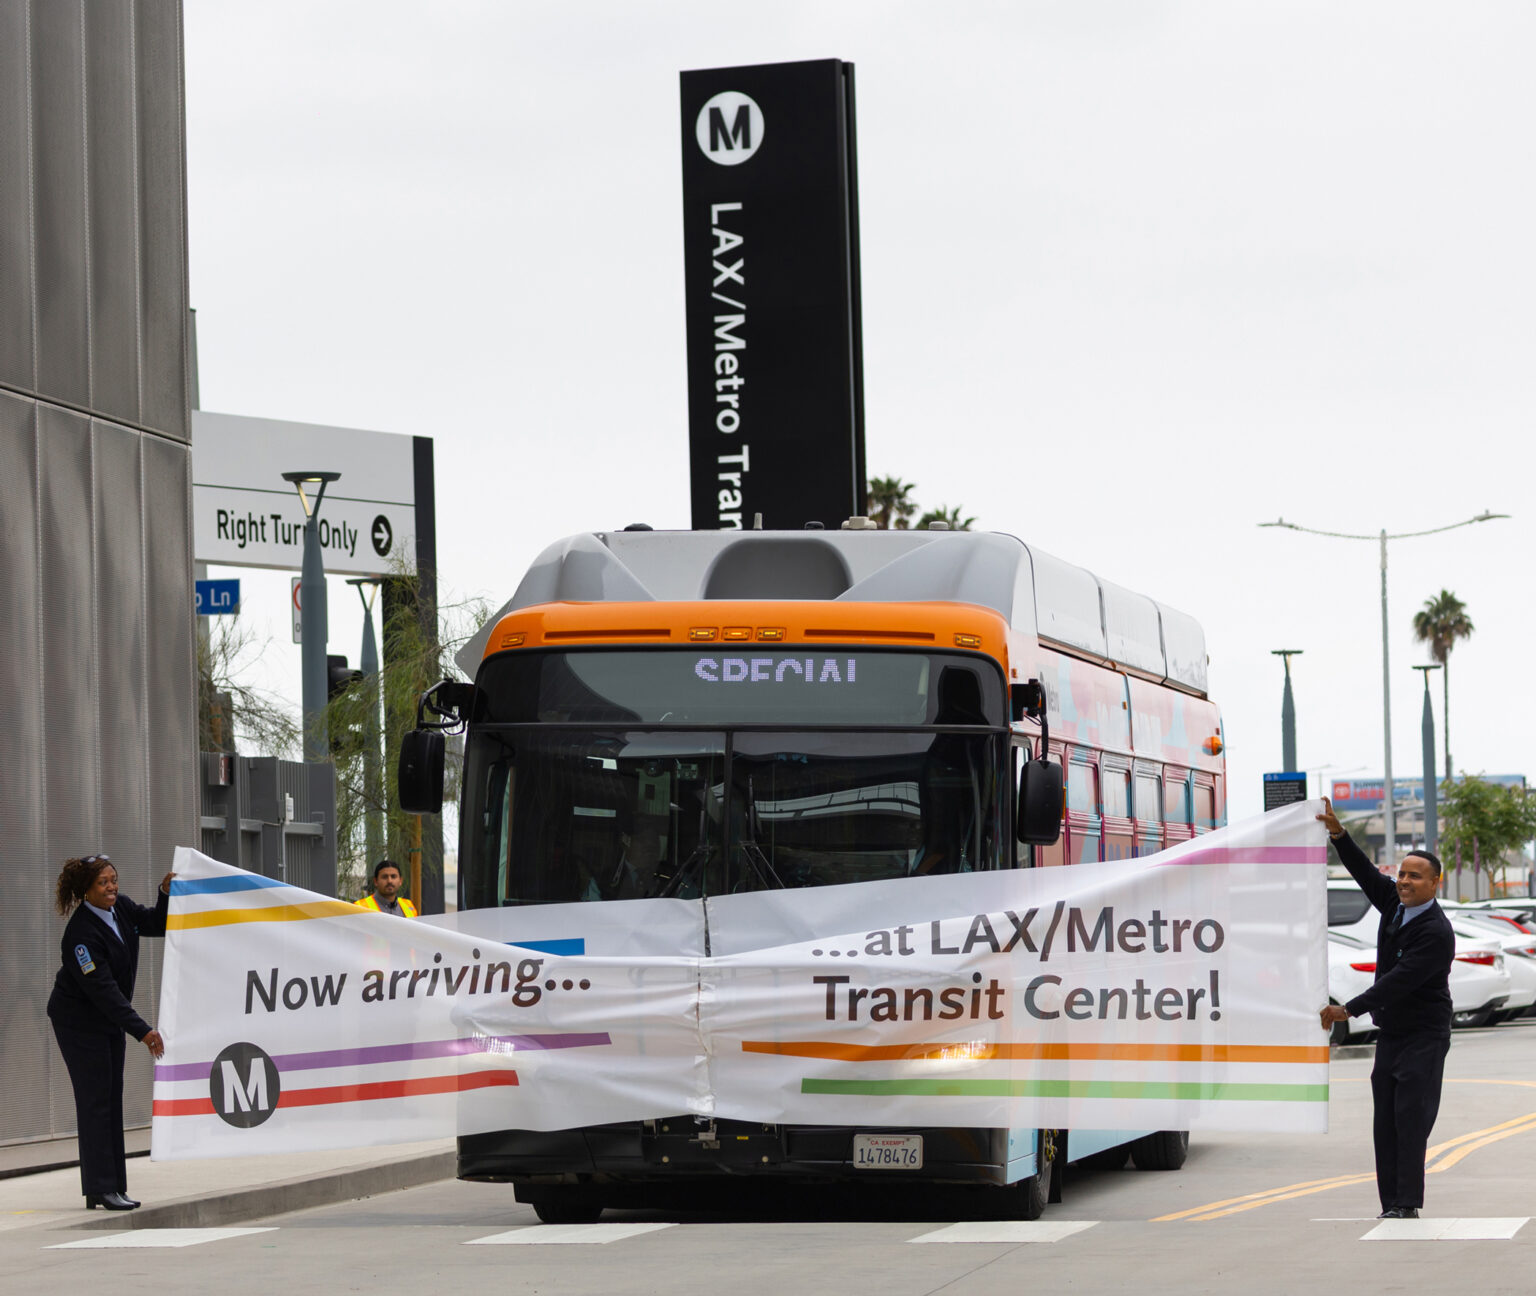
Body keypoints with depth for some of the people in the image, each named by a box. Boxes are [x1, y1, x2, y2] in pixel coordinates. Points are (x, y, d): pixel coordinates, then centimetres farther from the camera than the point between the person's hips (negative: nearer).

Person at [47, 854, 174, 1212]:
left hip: (109, 1019, 8)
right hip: (79, 1020, -8)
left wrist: (166, 894, -9)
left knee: (112, 1099, 8)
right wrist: (142, 1031, -32)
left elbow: (156, 925, 12)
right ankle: (101, 1189, -8)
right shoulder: (82, 933, -27)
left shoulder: (120, 908, -3)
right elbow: (102, 989, -30)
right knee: (96, 1100, -9)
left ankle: (113, 1187, 11)